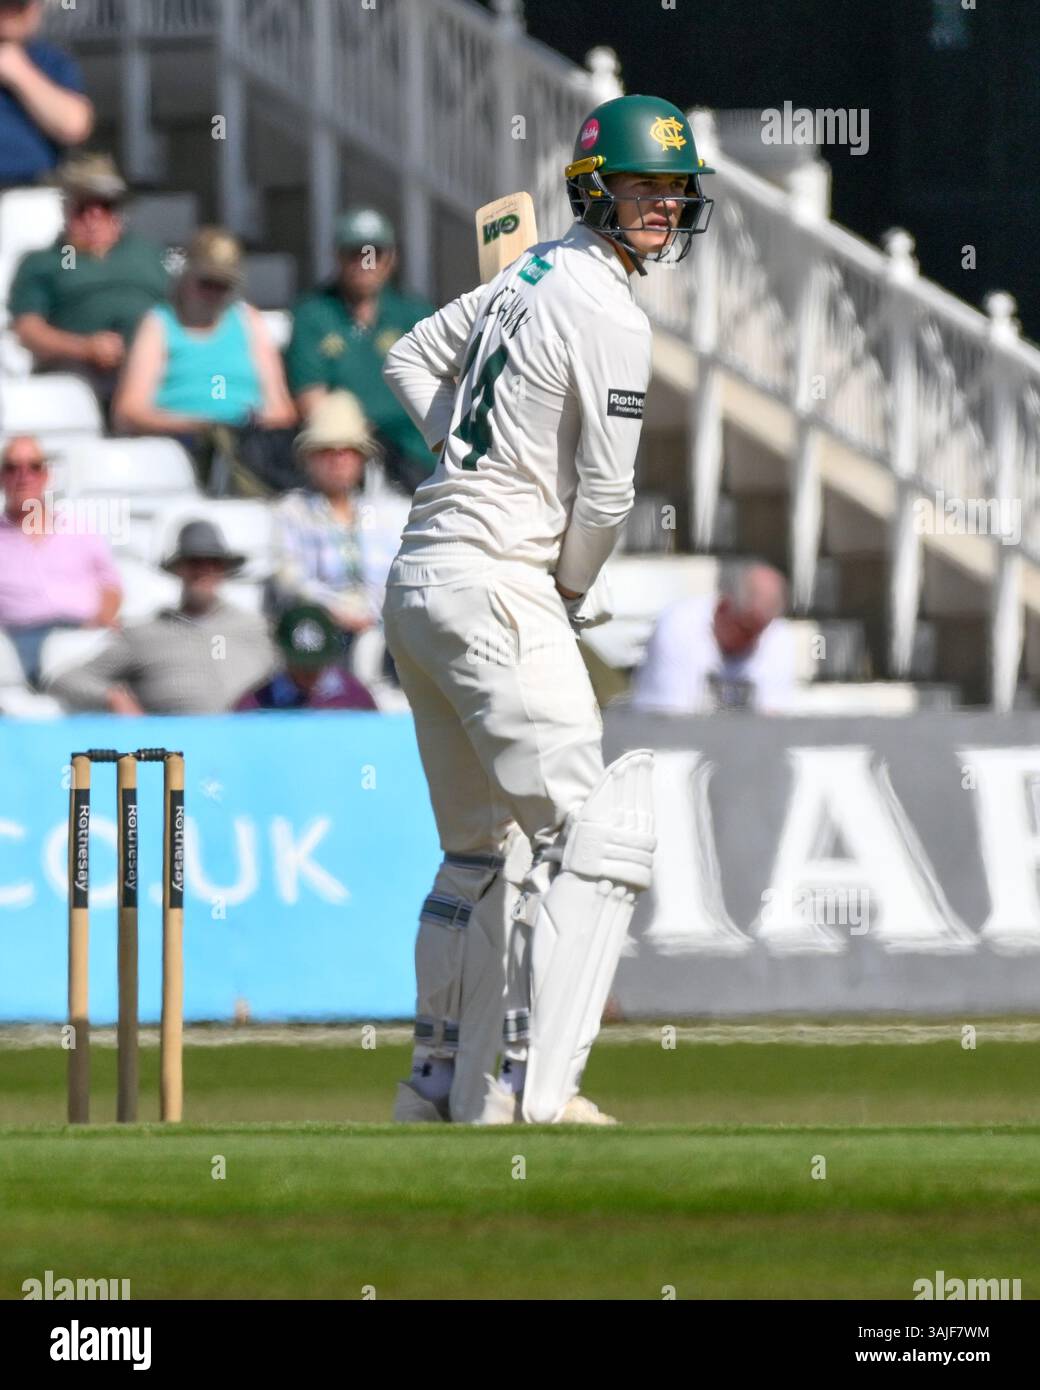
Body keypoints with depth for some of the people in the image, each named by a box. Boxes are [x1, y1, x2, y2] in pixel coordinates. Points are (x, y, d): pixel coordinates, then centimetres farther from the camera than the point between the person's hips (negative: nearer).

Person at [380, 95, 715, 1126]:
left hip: (420, 577, 10)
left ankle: (444, 1083, 28)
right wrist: (577, 593, 6)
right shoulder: (608, 315, -13)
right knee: (599, 837, -15)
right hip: (496, 586, -10)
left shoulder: (538, 272, 14)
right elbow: (604, 496, -12)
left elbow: (415, 358, 28)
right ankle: (535, 1095, -25)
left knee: (483, 849, 21)